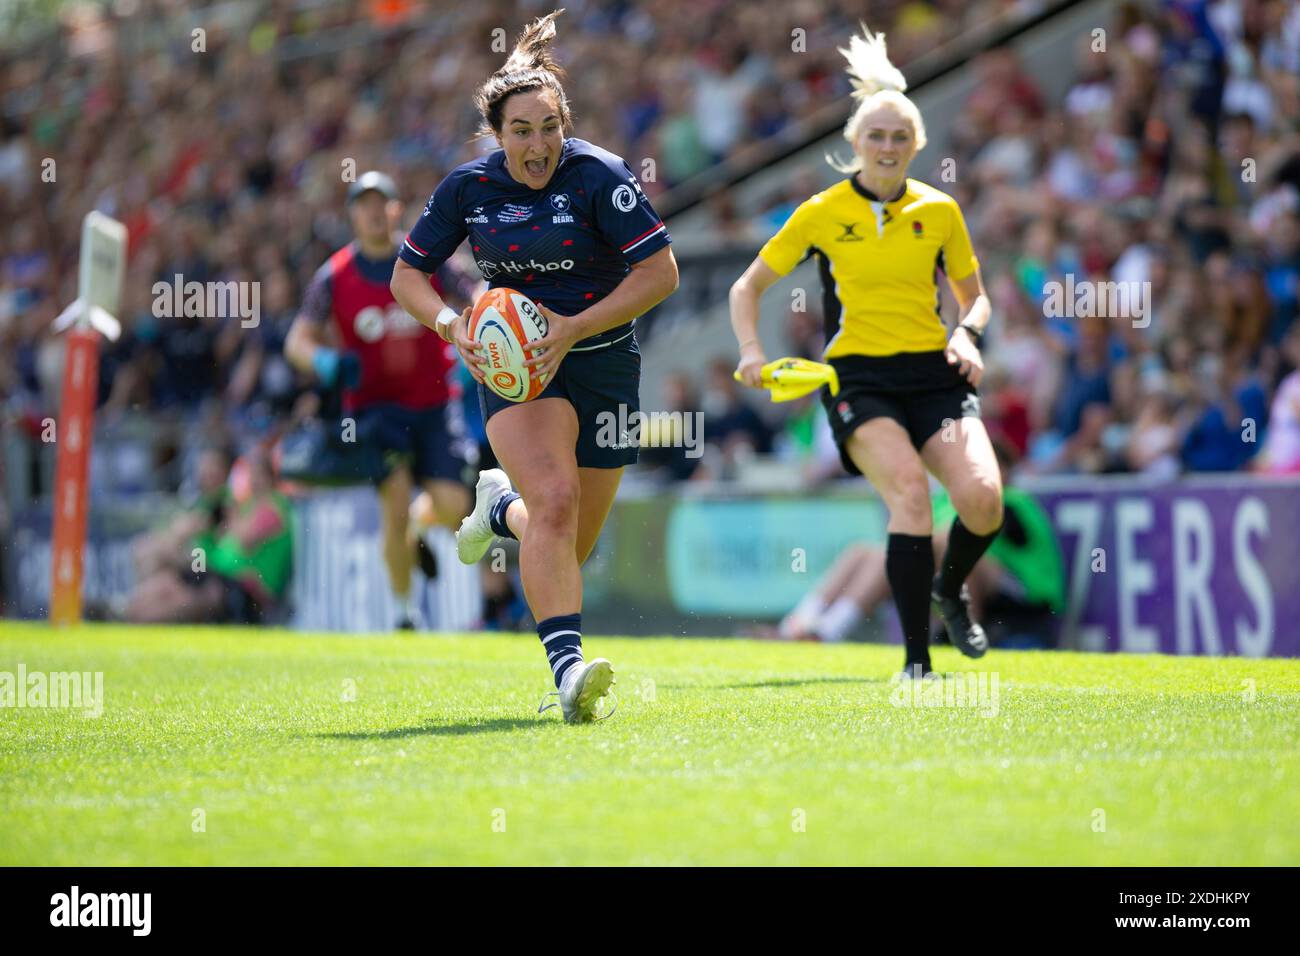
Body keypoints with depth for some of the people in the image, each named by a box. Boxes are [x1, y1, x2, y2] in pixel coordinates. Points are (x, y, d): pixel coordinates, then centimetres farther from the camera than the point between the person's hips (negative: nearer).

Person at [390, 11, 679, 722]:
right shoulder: (468, 187, -5)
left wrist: (575, 327, -23)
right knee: (555, 501, -28)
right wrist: (452, 324, -15)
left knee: (570, 546, 9)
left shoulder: (598, 175, -14)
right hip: (511, 363, -1)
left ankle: (502, 508, 44)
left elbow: (660, 272, -15)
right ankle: (567, 667, -35)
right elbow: (408, 274, 5)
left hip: (601, 362, 1)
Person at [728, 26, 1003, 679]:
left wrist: (966, 332, -3)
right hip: (857, 377, -2)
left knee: (982, 497, -20)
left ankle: (950, 590, 15)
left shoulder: (939, 211, 9)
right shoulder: (822, 214, 3)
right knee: (909, 488, -28)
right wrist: (752, 351, -5)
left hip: (934, 373, 2)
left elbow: (975, 298, 20)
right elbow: (748, 287, 11)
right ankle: (916, 659, -21)